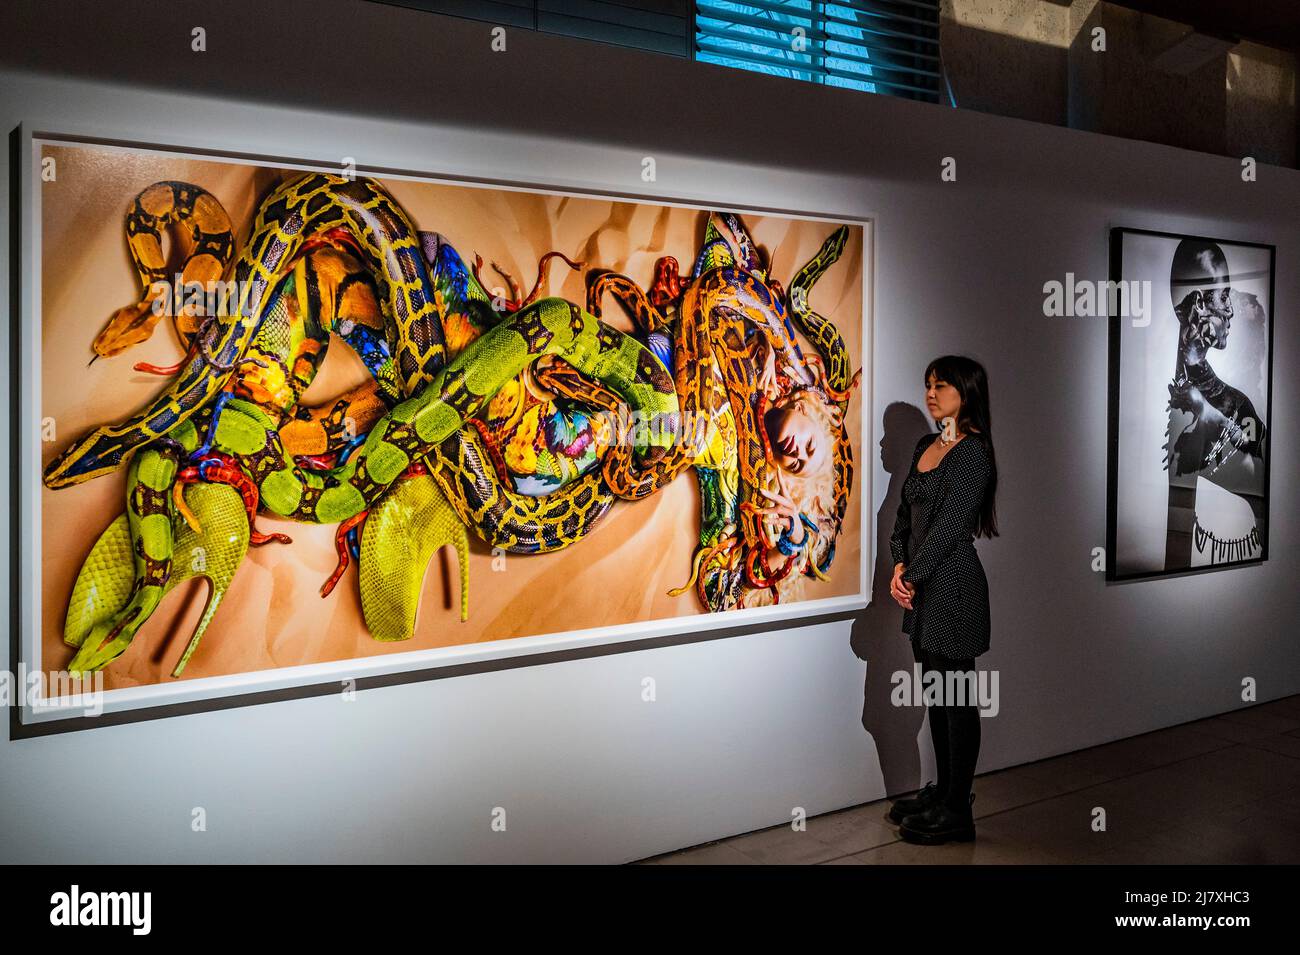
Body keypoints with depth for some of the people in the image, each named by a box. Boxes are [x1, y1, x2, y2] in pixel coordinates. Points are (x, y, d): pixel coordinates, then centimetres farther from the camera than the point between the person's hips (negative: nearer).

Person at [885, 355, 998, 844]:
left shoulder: (973, 452, -13)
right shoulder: (926, 446, 13)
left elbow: (948, 526, -18)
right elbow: (905, 511, 13)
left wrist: (912, 575, -12)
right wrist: (899, 565, 0)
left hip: (954, 586, -9)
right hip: (924, 588, 9)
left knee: (957, 699, 0)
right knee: (936, 695, 16)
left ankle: (956, 813, 10)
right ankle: (942, 791, 29)